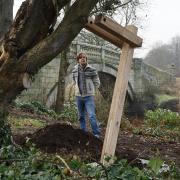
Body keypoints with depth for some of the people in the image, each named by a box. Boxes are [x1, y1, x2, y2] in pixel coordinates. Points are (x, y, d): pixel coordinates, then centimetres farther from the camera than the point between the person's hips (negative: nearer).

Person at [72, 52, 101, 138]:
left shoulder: (92, 70, -6)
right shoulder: (75, 71, 4)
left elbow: (97, 83, 2)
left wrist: (89, 90, 4)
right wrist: (79, 89, 10)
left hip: (89, 96, -4)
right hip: (78, 96, 4)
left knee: (92, 116, -13)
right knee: (81, 117, 11)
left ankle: (96, 134, -8)